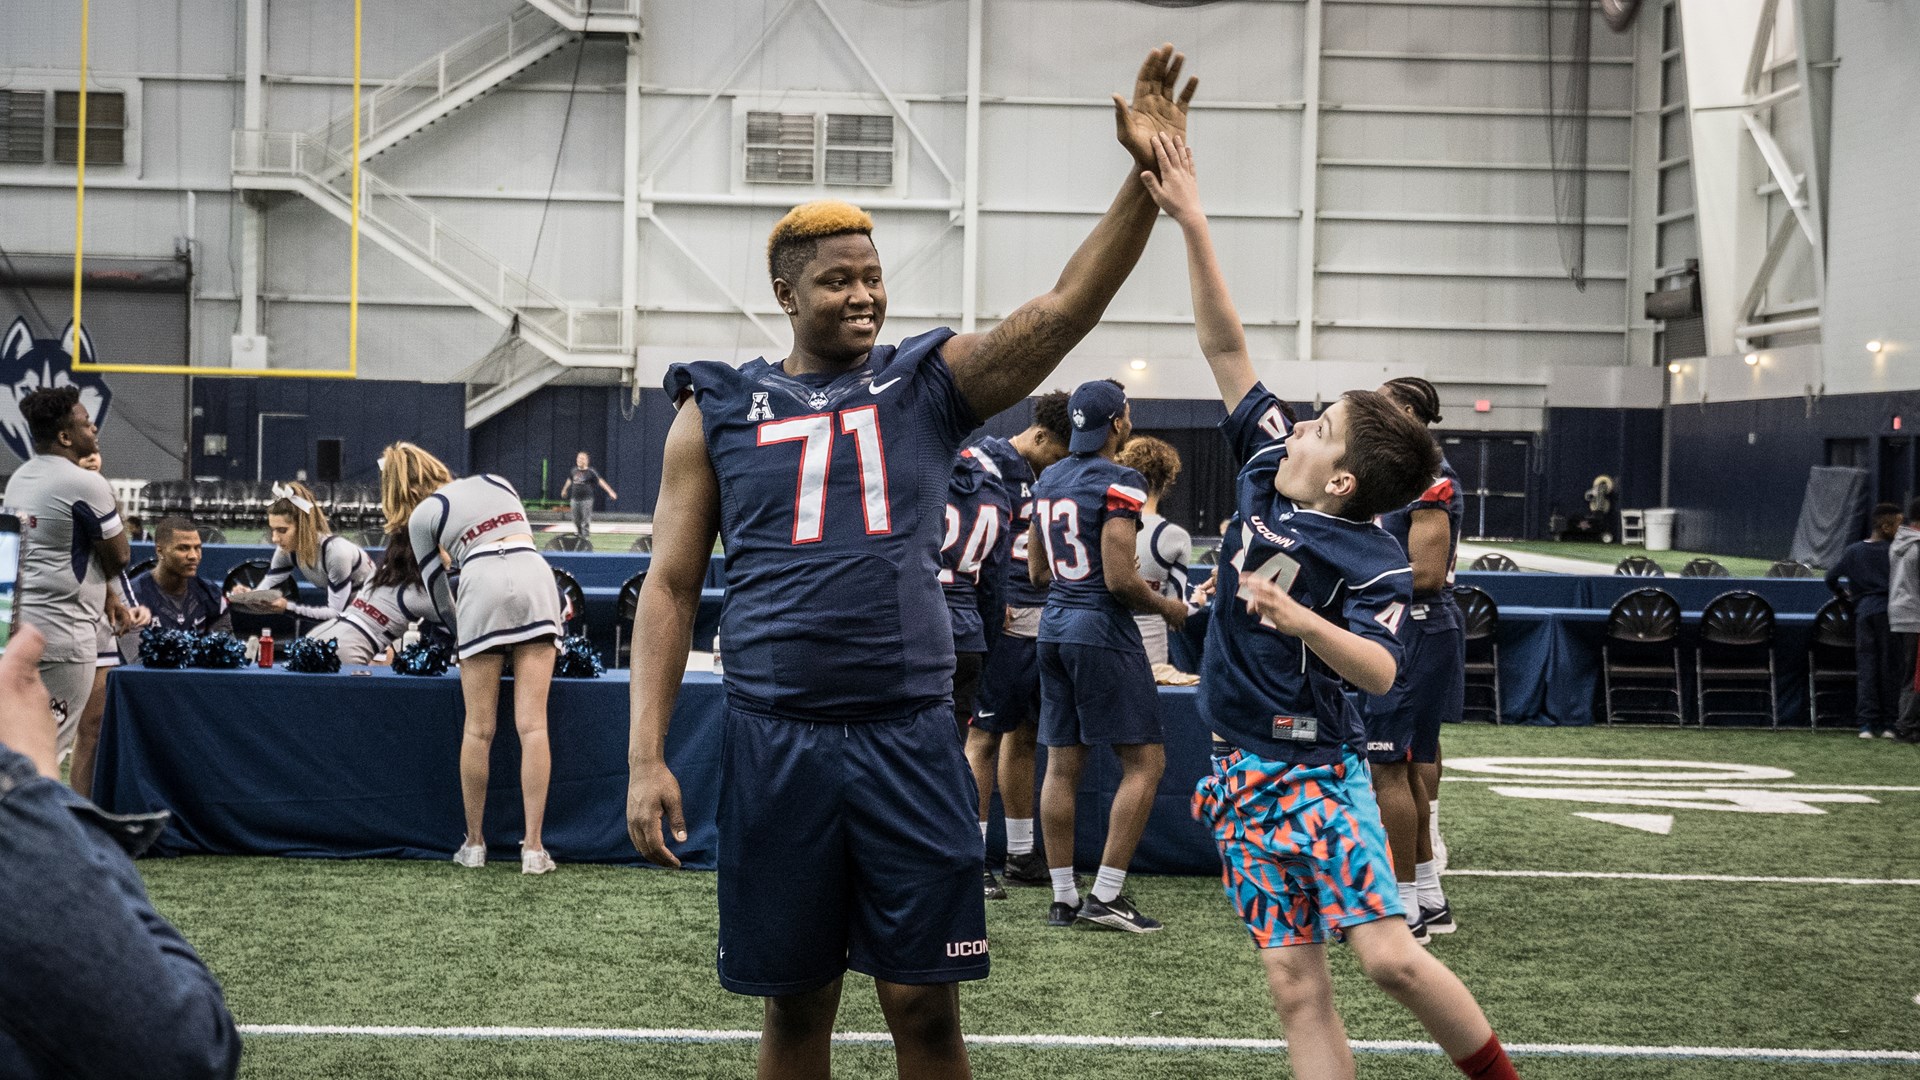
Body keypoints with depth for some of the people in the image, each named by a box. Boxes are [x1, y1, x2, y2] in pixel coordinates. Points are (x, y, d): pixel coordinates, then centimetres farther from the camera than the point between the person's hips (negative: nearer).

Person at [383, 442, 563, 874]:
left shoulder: (421, 517, 16)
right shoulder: (495, 481, 27)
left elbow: (439, 594, 20)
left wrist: (460, 638, 34)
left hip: (484, 585, -3)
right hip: (536, 577, 3)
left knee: (479, 728, 7)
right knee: (532, 724, -2)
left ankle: (474, 843, 15)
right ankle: (533, 847, -5)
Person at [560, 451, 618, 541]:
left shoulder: (590, 472, -8)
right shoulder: (574, 470, 9)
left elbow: (600, 481, -15)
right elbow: (569, 480, 28)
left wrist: (610, 492, -26)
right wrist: (564, 490, 43)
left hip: (586, 500, -5)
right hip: (575, 499, 6)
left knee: (586, 521, -5)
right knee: (576, 520, 12)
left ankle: (586, 537, -1)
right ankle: (580, 535, 29)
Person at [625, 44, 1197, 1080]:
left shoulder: (932, 382, 6)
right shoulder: (718, 411, 6)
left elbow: (1062, 310, -8)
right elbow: (670, 588, 5)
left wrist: (1146, 176, -20)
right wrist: (646, 757, -3)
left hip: (909, 740, 0)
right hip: (776, 742, 0)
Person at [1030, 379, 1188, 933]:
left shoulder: (1049, 481, 11)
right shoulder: (1118, 483, -14)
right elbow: (1119, 580, -18)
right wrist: (1165, 605, -2)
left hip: (1054, 627, 8)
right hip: (1101, 630, -8)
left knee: (1062, 766, 9)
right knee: (1145, 762, -1)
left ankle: (1063, 897, 12)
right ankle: (1106, 896, -4)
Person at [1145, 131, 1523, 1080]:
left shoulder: (1374, 565, -11)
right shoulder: (1264, 468, 5)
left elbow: (1380, 672, -21)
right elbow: (1226, 346, 4)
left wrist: (1299, 618, -34)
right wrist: (1191, 223, 0)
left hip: (1318, 770, -6)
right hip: (1239, 776, 6)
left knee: (1389, 953, -16)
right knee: (1295, 985, 1)